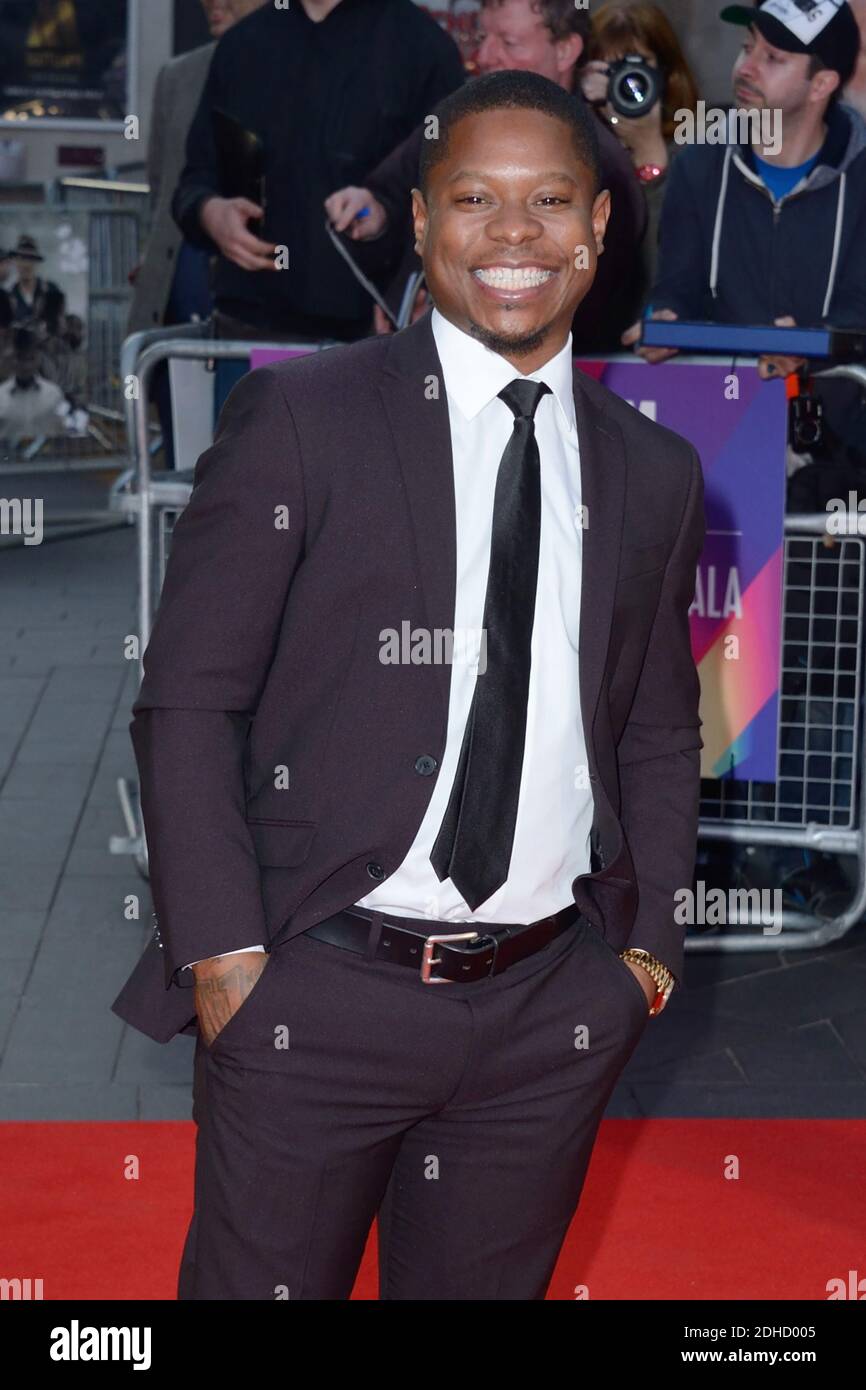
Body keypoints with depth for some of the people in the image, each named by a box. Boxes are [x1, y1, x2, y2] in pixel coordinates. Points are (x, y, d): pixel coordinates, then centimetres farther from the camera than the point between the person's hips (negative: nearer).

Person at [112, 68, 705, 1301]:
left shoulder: (656, 472, 9)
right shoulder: (299, 416, -3)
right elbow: (188, 702, -5)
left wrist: (648, 945, 7)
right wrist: (225, 954, -10)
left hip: (553, 1015, 3)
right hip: (314, 994, -3)